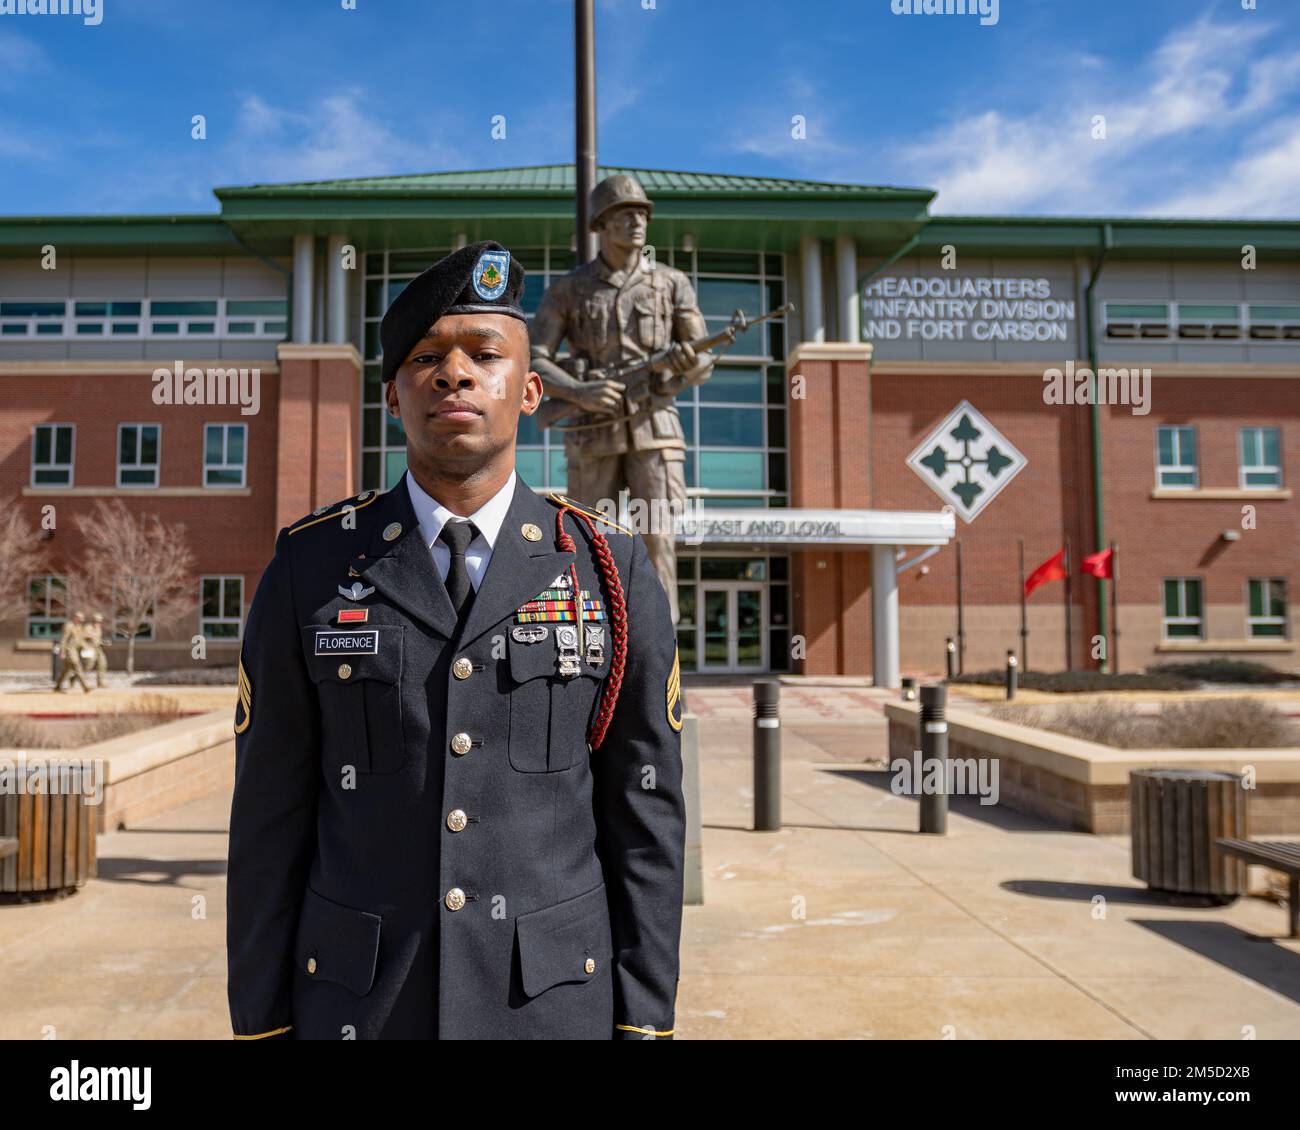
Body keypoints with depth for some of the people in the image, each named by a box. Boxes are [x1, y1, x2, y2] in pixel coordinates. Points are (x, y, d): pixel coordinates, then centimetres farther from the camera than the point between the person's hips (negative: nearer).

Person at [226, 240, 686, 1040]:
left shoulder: (614, 571, -5)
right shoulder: (310, 569, -4)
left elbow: (645, 811, -3)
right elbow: (272, 817, 0)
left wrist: (644, 1025, -3)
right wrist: (263, 1029, 1)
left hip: (552, 1003, 0)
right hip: (360, 1005, 1)